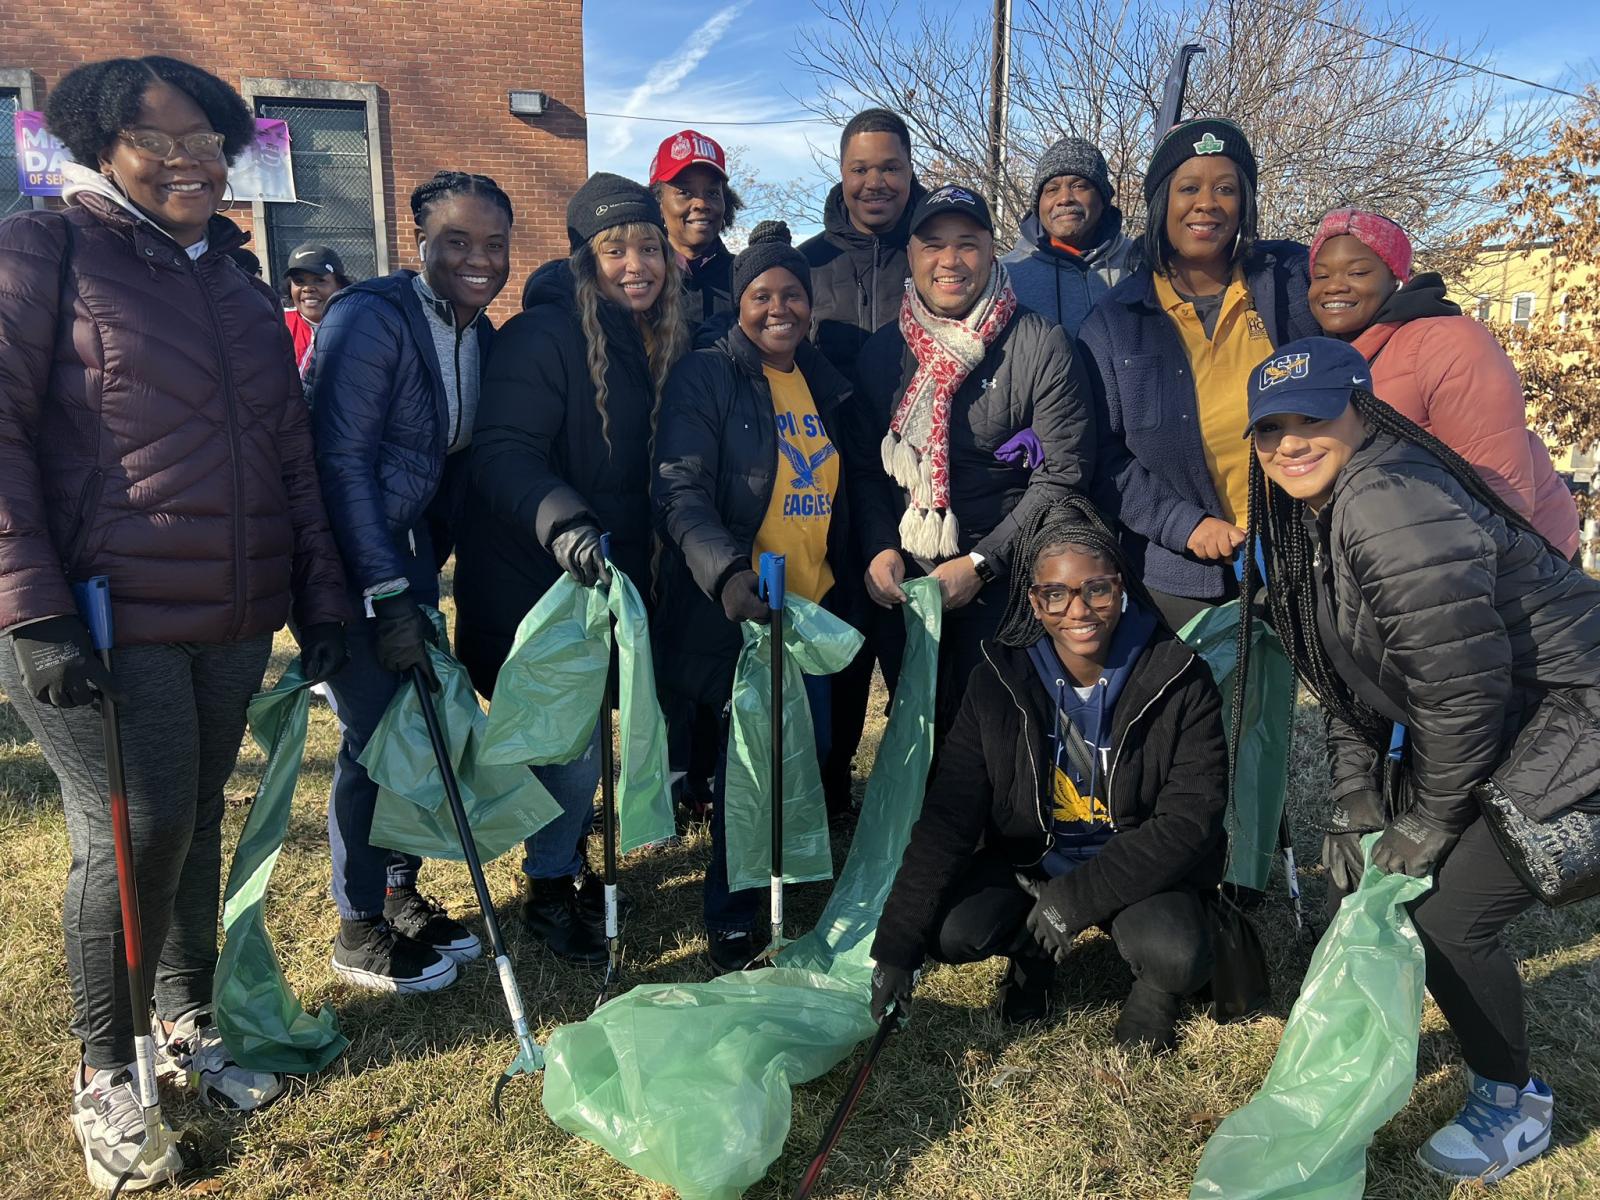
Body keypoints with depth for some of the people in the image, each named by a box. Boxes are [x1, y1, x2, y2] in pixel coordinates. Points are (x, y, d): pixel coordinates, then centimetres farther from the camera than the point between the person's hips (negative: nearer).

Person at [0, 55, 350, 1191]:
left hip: (232, 623, 6)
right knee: (136, 834, -2)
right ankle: (105, 1077, 20)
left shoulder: (242, 291, 16)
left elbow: (291, 456, 17)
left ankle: (190, 1024, 33)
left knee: (199, 821, 14)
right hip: (102, 625, -5)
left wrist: (322, 598, 12)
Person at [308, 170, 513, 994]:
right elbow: (342, 461, -20)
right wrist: (387, 595, -21)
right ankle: (359, 930, 15)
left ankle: (401, 895, 28)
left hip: (409, 550, 7)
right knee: (373, 737, -3)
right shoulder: (371, 318, -17)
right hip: (347, 557, -7)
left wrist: (429, 568, 9)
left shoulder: (480, 336, 7)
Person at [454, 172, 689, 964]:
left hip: (610, 576, 7)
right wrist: (563, 523, -44)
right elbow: (503, 454, -28)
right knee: (570, 739, -3)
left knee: (584, 727, 17)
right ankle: (548, 889, 19)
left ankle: (568, 860, 40)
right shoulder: (544, 335, -18)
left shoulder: (662, 340, 6)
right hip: (532, 580, -7)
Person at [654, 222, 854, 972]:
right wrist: (726, 570, -33)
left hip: (814, 606, 6)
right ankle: (731, 916, 16)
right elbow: (680, 491, -17)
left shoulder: (825, 382, 13)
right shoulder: (706, 378, -6)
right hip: (736, 610, -6)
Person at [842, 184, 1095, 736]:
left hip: (1004, 586, -3)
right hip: (901, 582, 4)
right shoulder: (883, 350, 6)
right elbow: (862, 465, 9)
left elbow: (1061, 473, -10)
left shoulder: (1040, 345, -7)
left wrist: (980, 563, -14)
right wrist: (879, 548, -7)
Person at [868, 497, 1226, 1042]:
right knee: (950, 931, -22)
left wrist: (1078, 896, -25)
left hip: (1139, 869, -2)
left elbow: (1189, 823, -15)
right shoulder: (1001, 678, -11)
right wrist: (896, 946, -20)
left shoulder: (1179, 680, -14)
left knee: (1178, 957, -31)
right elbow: (947, 817, -13)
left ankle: (1153, 986, 7)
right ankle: (1032, 950, 12)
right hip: (1025, 860, 2)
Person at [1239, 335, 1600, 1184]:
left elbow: (1463, 679, -28)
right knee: (1357, 877, 7)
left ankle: (1512, 1107, 17)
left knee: (1448, 912, -10)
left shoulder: (1390, 503, -28)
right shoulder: (1307, 517, 3)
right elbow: (1347, 681, 9)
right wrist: (1354, 800, 2)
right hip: (1478, 735, 9)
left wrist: (1429, 820, -15)